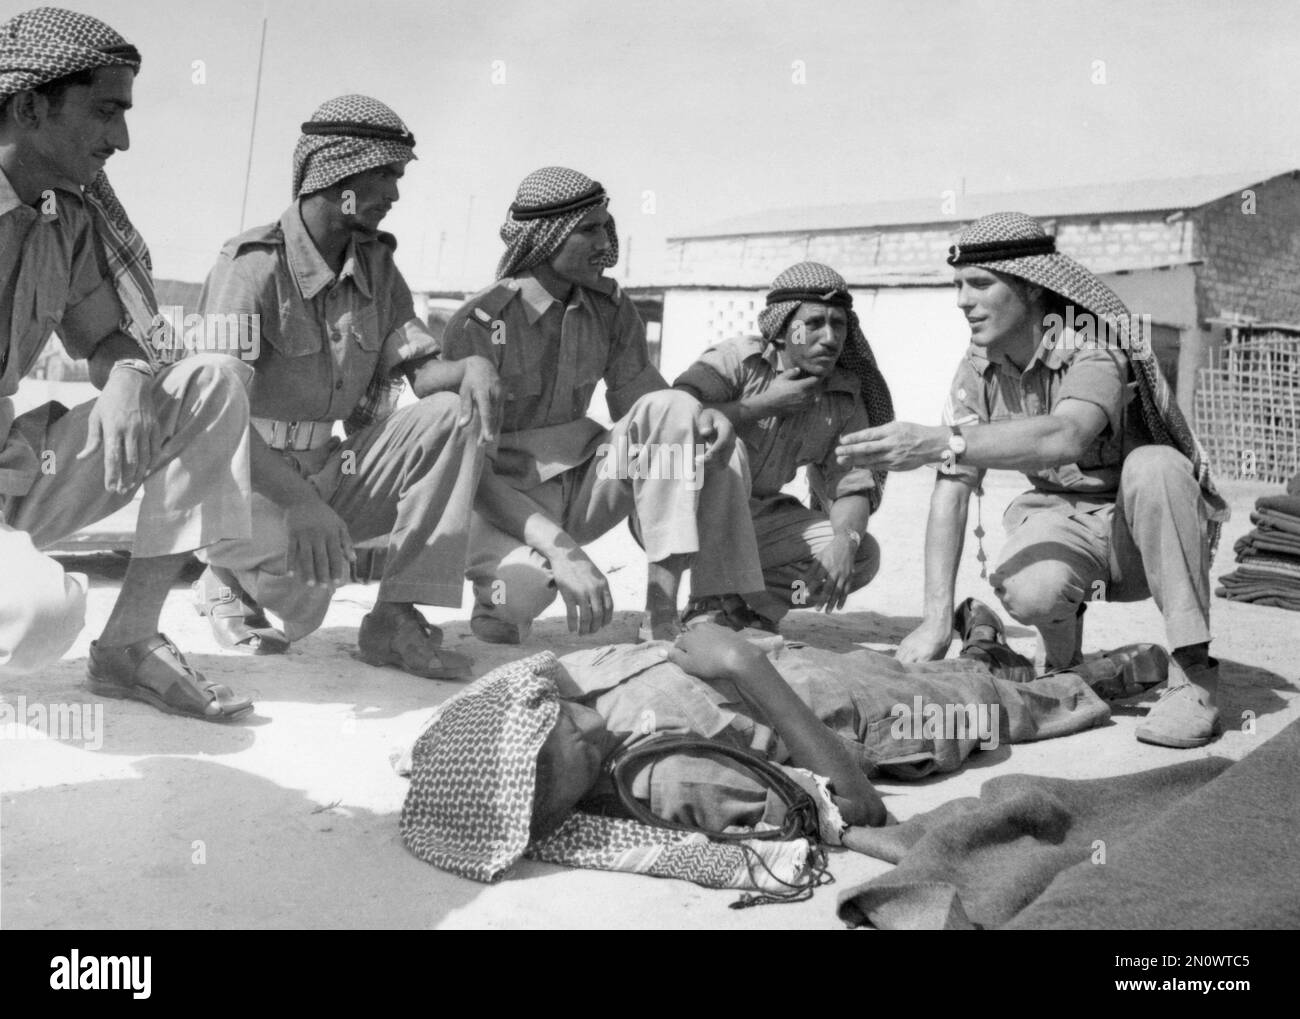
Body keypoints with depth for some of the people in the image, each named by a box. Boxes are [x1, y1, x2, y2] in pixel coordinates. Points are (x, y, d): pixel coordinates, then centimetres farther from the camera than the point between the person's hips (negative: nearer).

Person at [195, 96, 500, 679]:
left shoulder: (377, 265, 6)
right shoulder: (253, 265, -15)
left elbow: (425, 371, 0)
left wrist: (472, 366, -25)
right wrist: (298, 499, -40)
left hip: (333, 473, 6)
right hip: (252, 479, -6)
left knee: (451, 415, -16)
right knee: (302, 596, -34)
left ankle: (397, 619, -18)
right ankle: (231, 578, 7)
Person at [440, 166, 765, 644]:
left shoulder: (610, 308, 0)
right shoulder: (477, 326, -17)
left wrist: (699, 415, -24)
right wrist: (561, 548, -35)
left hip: (581, 485, 5)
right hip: (502, 497, -5)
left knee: (672, 412, -19)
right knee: (521, 590, -38)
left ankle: (663, 614, -22)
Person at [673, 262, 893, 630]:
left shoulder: (847, 397, 0)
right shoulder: (738, 360, -17)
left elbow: (854, 485, -3)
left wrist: (845, 540, -25)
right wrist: (765, 405, -27)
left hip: (756, 517, 5)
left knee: (863, 555, -9)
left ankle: (734, 602, -2)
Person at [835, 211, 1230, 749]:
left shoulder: (1094, 343, -23)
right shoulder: (978, 371, -7)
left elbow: (1066, 437, -45)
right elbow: (952, 489, -12)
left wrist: (938, 441, -51)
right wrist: (936, 619, -22)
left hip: (1151, 523, -2)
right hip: (1063, 517, 3)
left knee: (1152, 465, -37)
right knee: (1028, 593, -32)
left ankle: (1193, 671, -25)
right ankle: (1064, 662, 6)